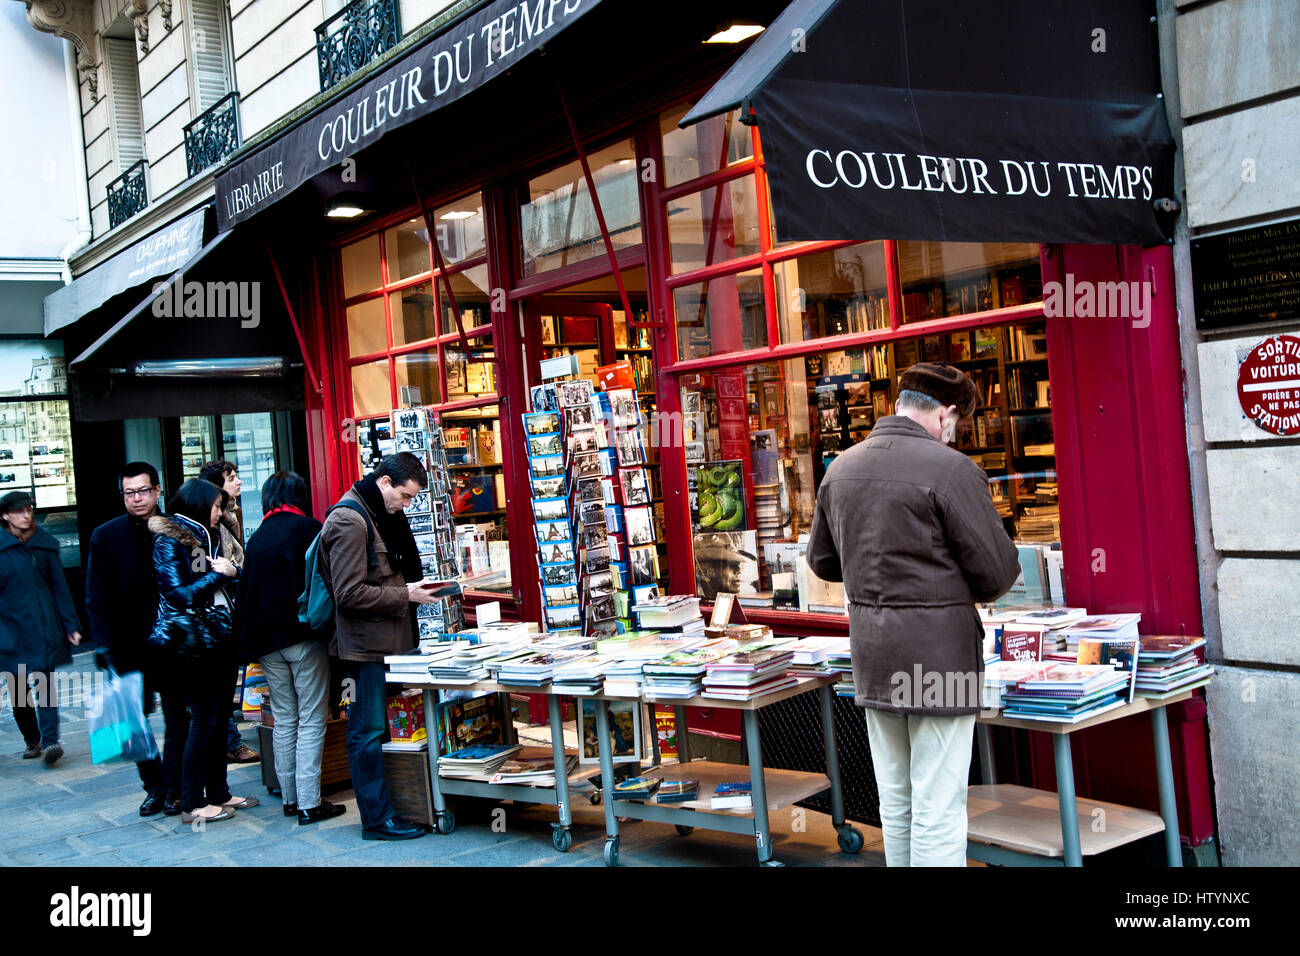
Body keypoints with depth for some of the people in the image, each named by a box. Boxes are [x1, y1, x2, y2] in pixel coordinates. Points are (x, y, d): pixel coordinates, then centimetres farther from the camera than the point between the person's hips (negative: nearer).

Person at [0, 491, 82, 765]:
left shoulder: (44, 544, 5)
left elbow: (59, 587, 7)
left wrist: (71, 626, 4)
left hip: (43, 627, 0)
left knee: (43, 682, -11)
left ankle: (49, 740, -16)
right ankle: (32, 741, 21)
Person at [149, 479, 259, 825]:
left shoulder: (205, 538, 16)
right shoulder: (168, 542, -9)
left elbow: (224, 586, 17)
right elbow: (179, 595, -16)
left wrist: (233, 571, -5)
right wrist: (219, 575, -11)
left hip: (219, 639, 8)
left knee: (219, 718, 11)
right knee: (204, 720, -5)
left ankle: (218, 793, 20)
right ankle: (192, 803, 3)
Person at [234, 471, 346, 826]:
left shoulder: (257, 537, 11)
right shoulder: (308, 528, -5)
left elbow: (245, 590, 15)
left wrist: (248, 642, 20)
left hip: (266, 638, 6)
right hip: (303, 633, -5)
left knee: (284, 720, 14)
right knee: (311, 719, -2)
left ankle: (290, 798, 18)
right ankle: (309, 803, -3)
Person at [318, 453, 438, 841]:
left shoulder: (383, 515, 14)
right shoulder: (349, 521, -16)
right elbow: (350, 593, -22)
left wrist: (412, 588, 10)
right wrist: (405, 595, -17)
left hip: (388, 638, 9)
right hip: (365, 643, -9)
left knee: (373, 727, 14)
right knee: (369, 731, -2)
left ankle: (380, 806, 20)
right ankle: (376, 818, 4)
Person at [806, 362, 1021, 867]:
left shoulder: (840, 468, 6)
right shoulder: (950, 469, -15)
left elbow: (822, 560, 16)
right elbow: (998, 570, -12)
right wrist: (958, 581, 9)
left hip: (871, 650, 7)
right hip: (938, 647, -7)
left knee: (894, 798, 18)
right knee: (938, 805, 1)